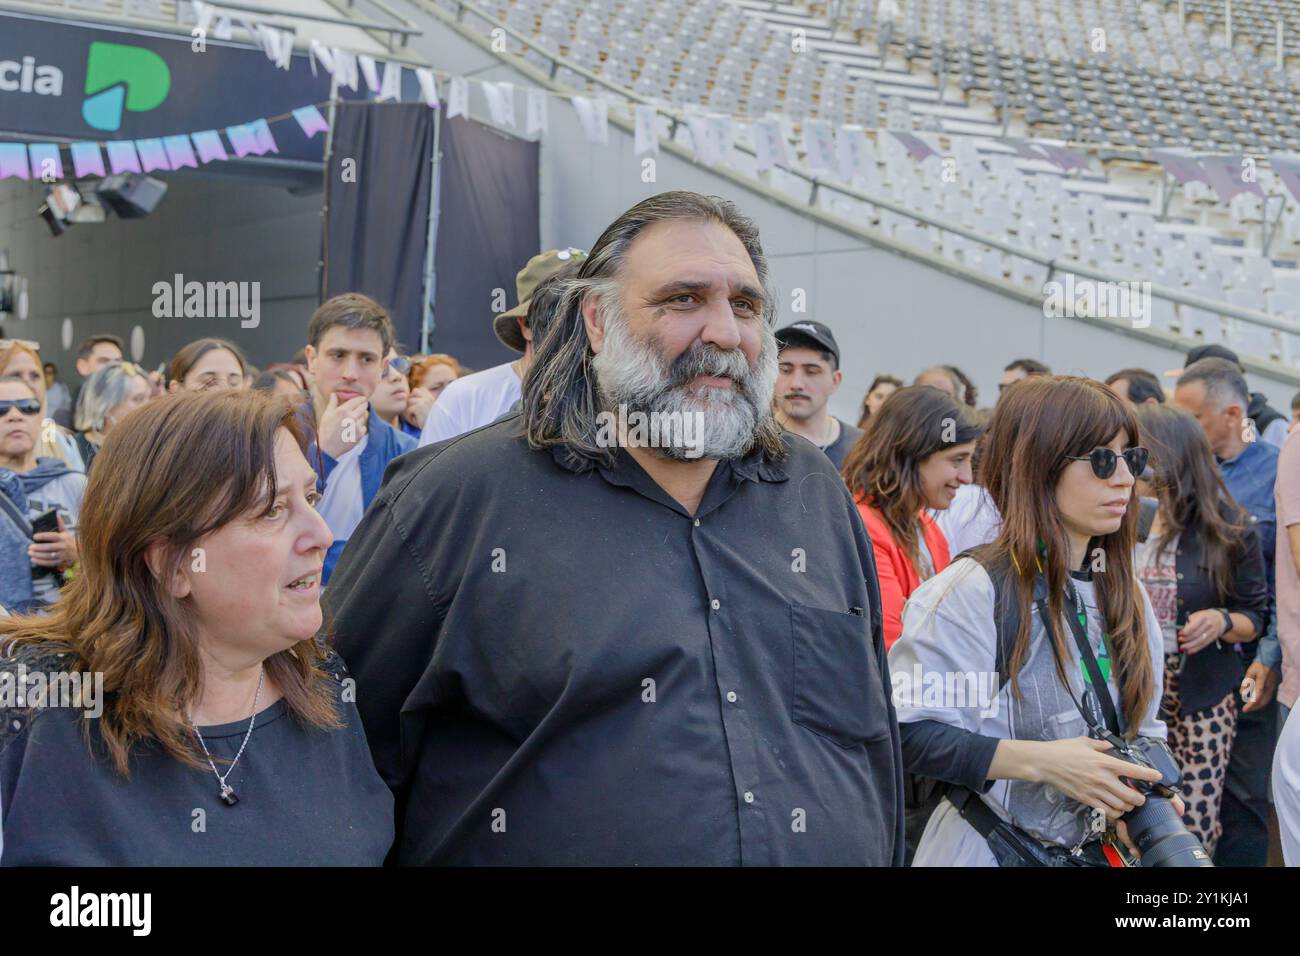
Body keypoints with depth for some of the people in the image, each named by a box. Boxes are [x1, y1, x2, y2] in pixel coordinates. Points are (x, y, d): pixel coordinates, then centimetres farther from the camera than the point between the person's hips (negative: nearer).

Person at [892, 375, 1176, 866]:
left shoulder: (1124, 595, 3)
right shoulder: (972, 591, -19)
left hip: (1101, 847, 7)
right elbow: (907, 733, -23)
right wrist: (1041, 761, -28)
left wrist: (1145, 798, -8)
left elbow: (1143, 727, 12)